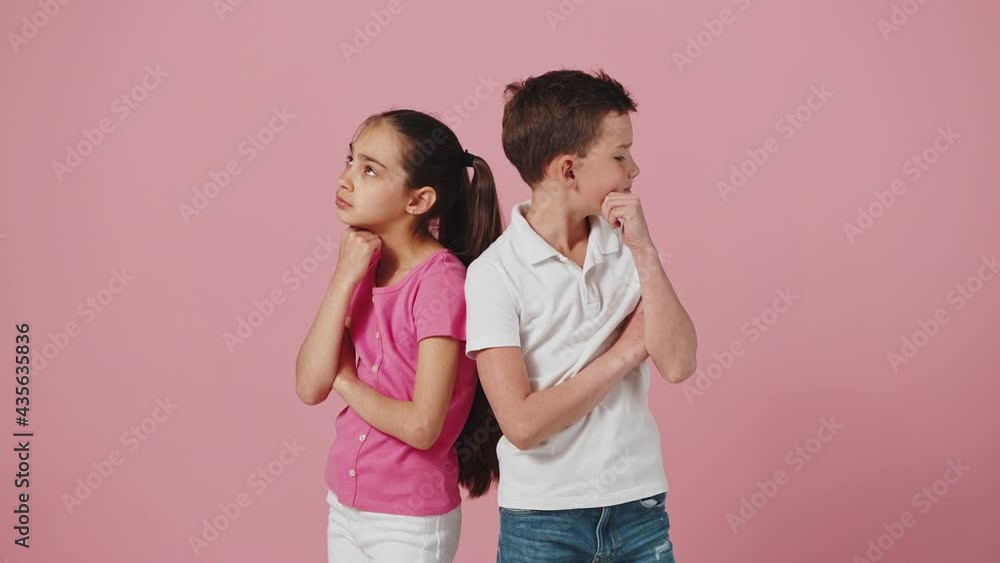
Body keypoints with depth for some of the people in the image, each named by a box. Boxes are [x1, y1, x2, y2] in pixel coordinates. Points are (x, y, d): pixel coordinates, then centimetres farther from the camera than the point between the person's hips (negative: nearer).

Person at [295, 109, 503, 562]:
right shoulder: (363, 265, 0)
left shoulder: (441, 281, -19)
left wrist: (345, 380, -10)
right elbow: (310, 387, -8)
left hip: (410, 522, -6)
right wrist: (344, 280, -14)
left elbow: (422, 426, -23)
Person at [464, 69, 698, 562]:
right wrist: (626, 352, -13)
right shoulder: (494, 272, -13)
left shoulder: (626, 246, 1)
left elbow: (677, 364, -9)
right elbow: (523, 423, -19)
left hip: (640, 506, 4)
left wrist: (644, 251, -14)